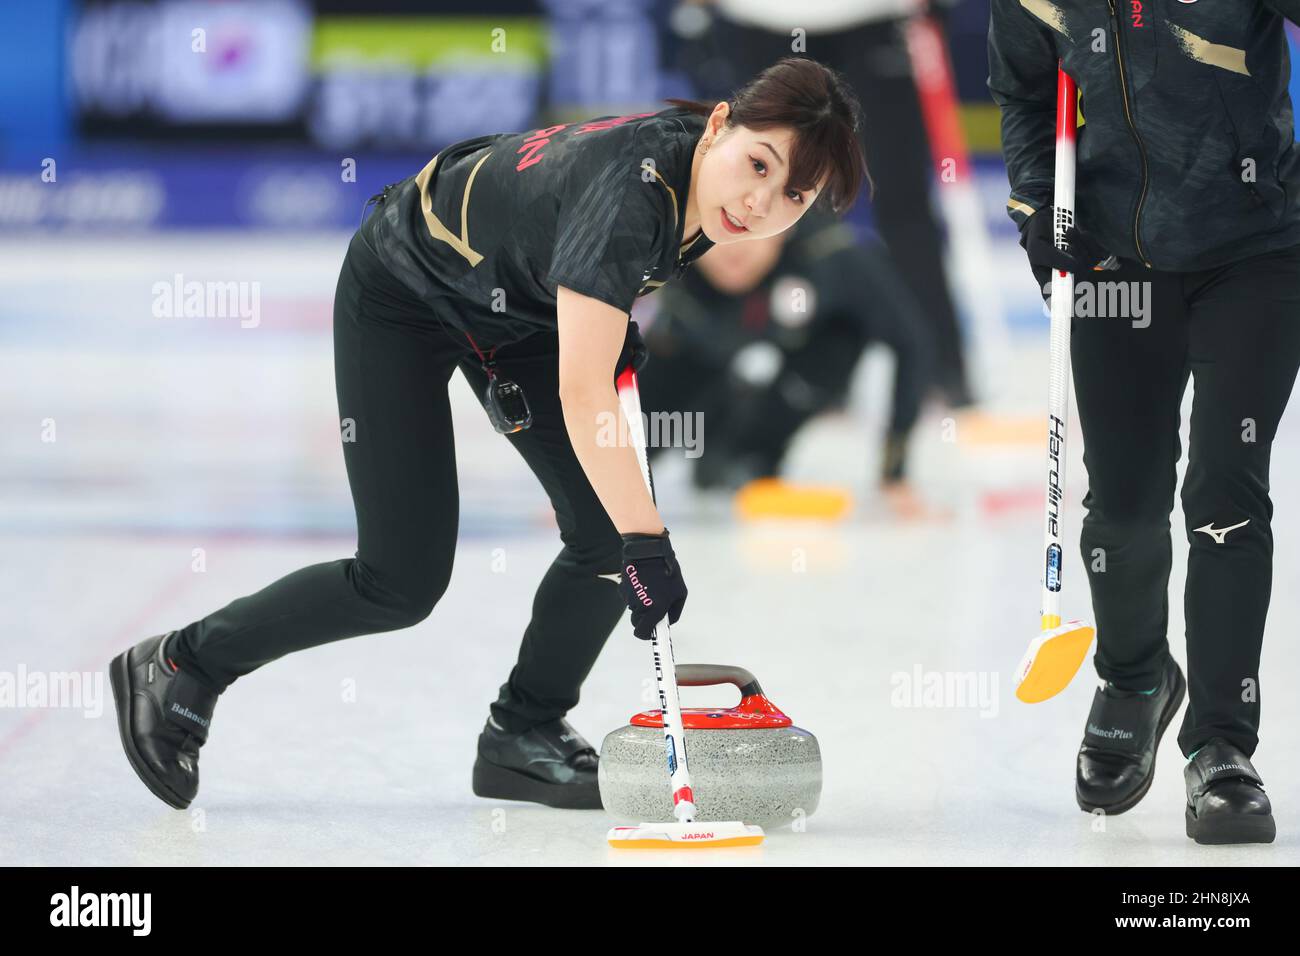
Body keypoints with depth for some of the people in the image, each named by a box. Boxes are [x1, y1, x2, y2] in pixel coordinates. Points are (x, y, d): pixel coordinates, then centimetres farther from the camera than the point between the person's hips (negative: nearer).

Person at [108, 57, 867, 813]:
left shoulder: (704, 180, -18)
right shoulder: (628, 188, -41)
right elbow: (581, 392, -45)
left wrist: (618, 325, -2)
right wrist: (649, 544, -45)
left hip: (514, 298, 7)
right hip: (404, 289, -7)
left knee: (611, 529, -6)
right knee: (405, 581, -7)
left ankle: (523, 735, 14)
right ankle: (177, 667, 11)